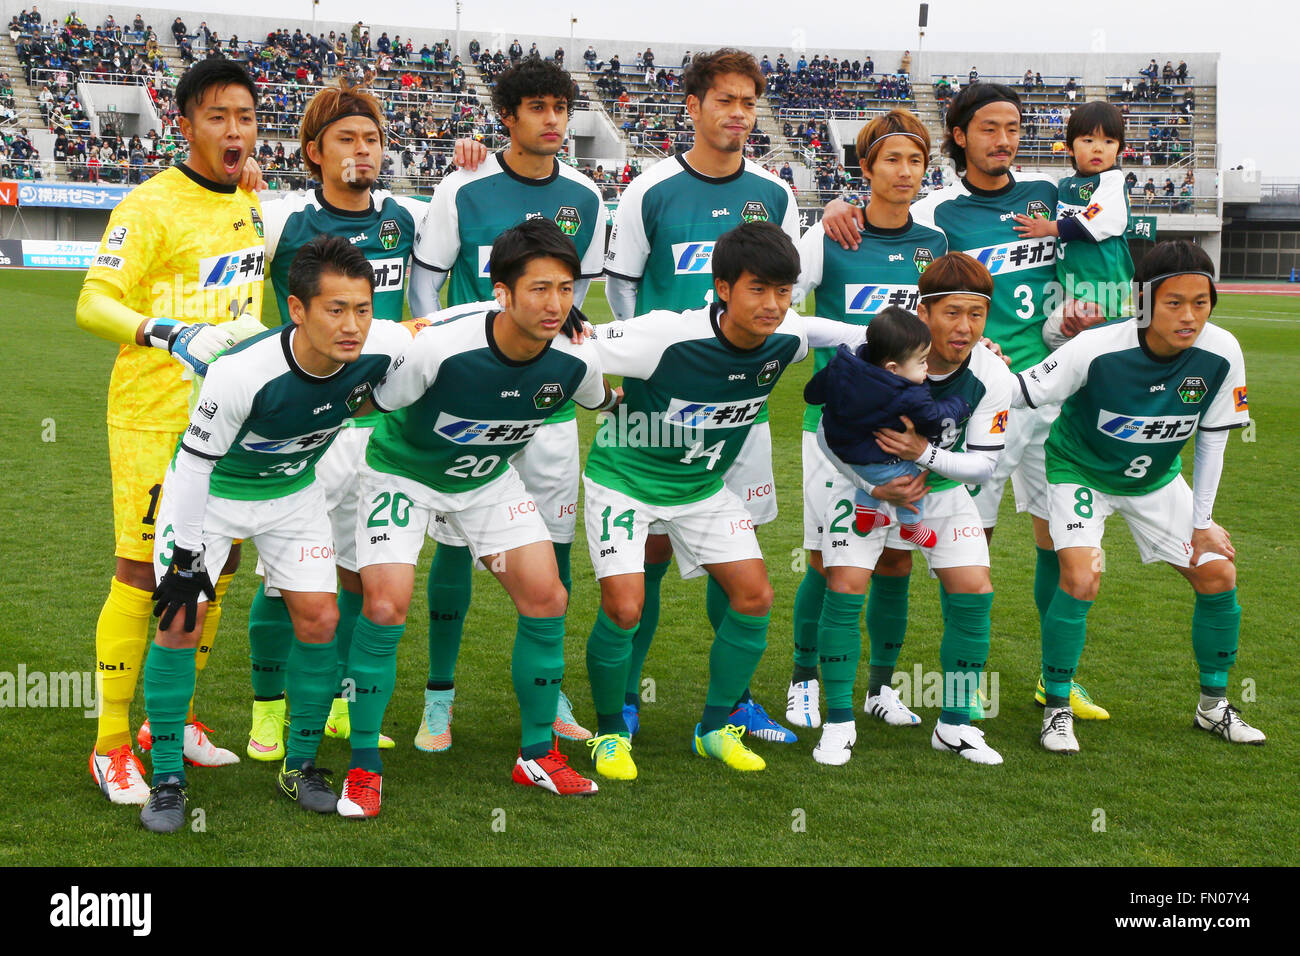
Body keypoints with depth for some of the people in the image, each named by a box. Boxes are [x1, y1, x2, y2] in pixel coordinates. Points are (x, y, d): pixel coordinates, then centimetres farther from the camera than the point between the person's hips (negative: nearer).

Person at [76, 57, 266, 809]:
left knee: (216, 566, 13)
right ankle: (112, 746, 5)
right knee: (142, 576, -5)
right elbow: (93, 304, -22)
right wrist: (170, 333, -38)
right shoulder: (150, 207, -13)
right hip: (155, 421, -7)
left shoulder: (250, 203, 10)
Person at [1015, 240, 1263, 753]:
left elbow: (1212, 439, -7)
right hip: (1081, 469, -4)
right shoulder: (1097, 350, -33)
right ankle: (1057, 709, -5)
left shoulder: (1220, 354, -22)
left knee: (1218, 575, 0)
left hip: (1156, 478, 4)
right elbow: (1020, 393, -22)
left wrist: (1202, 522, -3)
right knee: (1081, 579, -23)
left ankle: (1213, 705, 22)